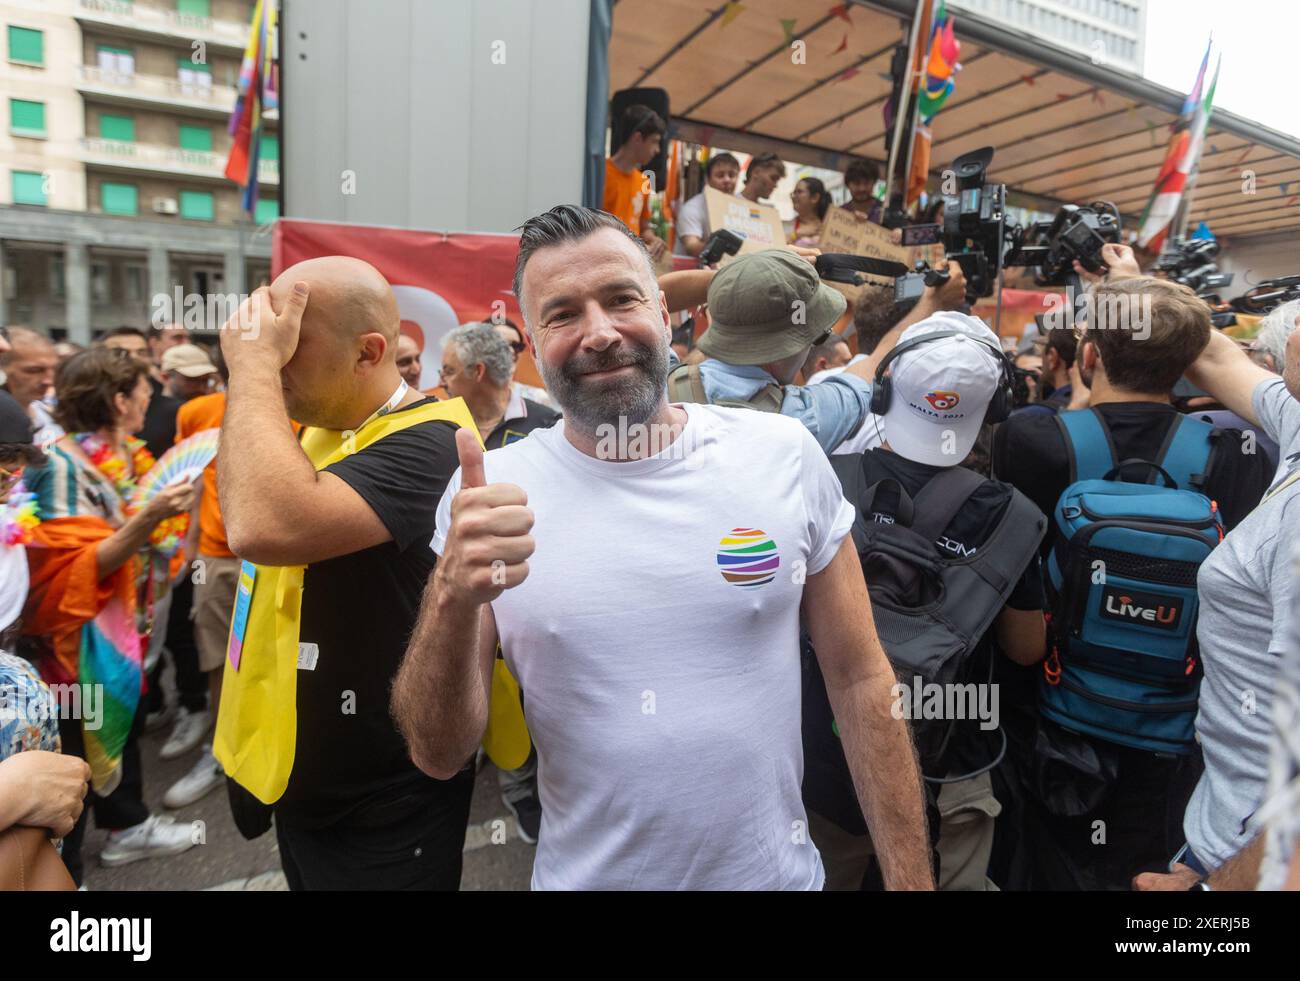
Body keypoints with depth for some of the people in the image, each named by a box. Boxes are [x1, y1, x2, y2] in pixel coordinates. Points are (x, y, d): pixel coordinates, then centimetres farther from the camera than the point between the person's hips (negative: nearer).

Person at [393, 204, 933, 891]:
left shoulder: (785, 455, -12)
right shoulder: (485, 490, -13)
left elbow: (859, 679, -4)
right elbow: (439, 754, -12)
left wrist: (909, 877, -4)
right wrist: (454, 602, -30)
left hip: (779, 871, 1)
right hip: (583, 874, 0)